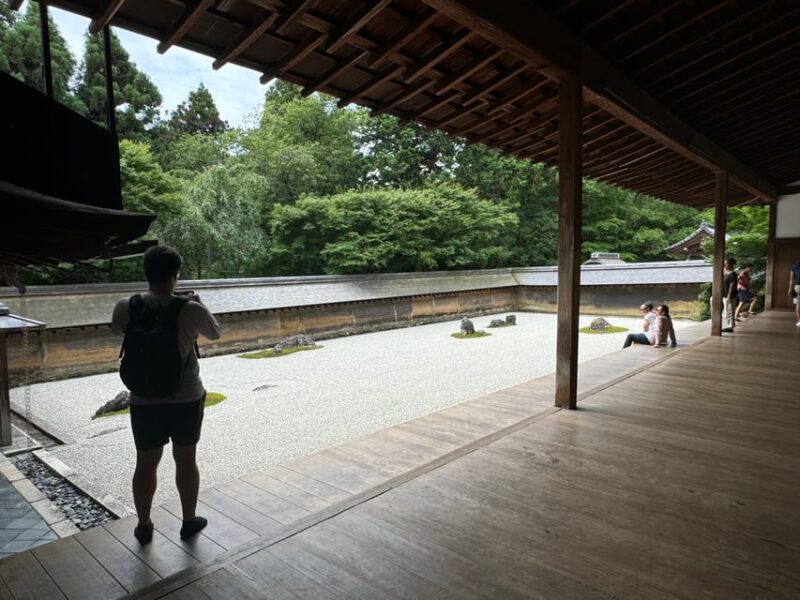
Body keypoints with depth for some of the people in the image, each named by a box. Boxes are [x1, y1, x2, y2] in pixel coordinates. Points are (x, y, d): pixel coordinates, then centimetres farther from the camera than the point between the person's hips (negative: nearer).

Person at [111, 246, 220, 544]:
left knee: (146, 463, 17)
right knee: (185, 459, 15)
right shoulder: (191, 310, -16)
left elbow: (116, 328, 14)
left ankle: (144, 526, 33)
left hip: (144, 402, 2)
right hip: (187, 399, -1)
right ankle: (189, 521, 31)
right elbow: (215, 333, 4)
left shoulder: (126, 308, -10)